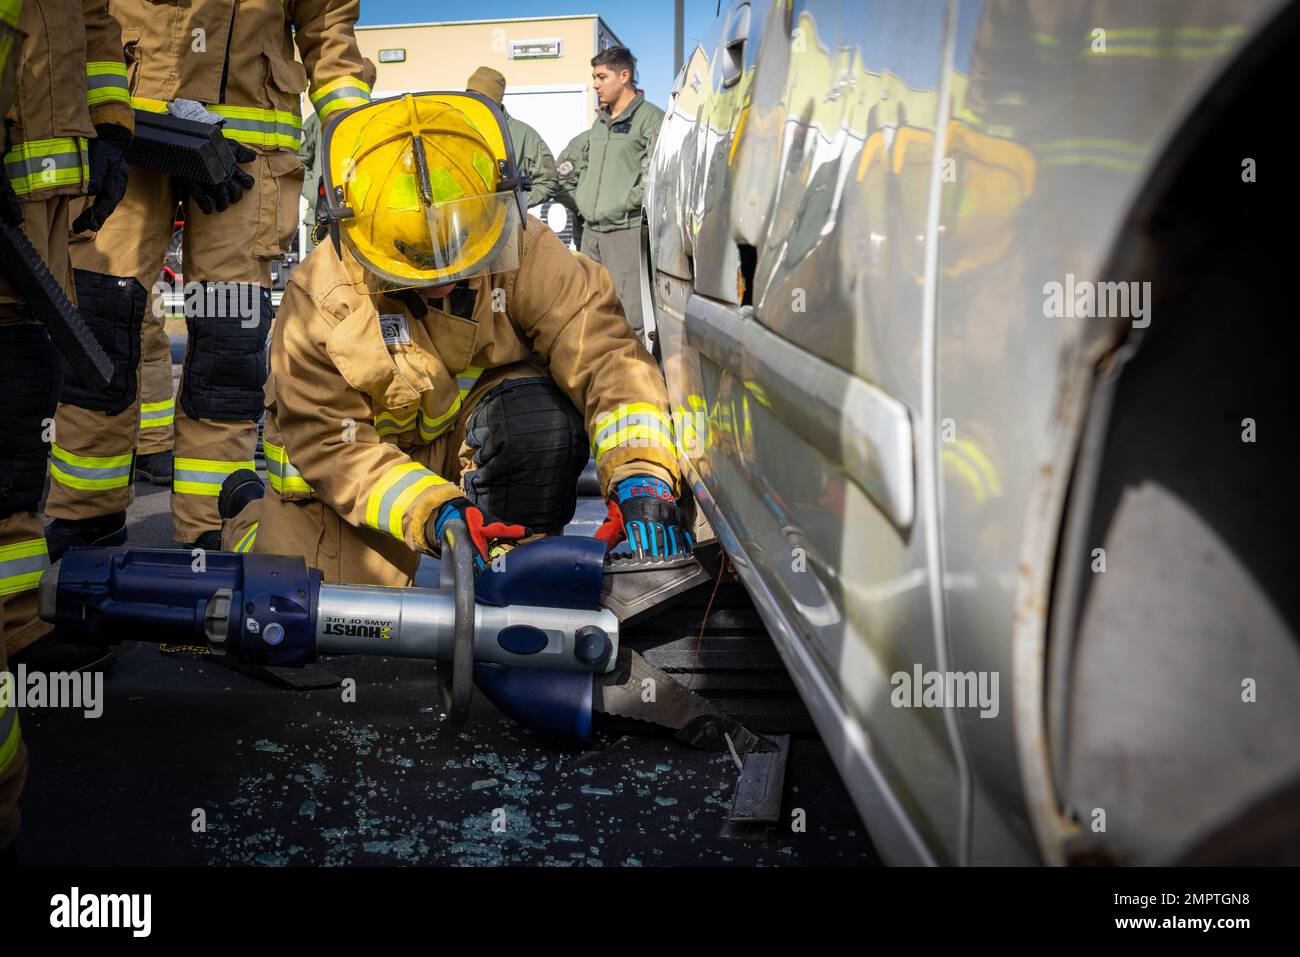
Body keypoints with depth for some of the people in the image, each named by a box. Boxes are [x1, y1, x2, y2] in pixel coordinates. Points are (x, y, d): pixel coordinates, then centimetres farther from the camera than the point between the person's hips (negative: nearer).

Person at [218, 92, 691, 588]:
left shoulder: (522, 254, -24)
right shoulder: (320, 302, -25)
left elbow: (604, 353, -30)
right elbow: (334, 445, -23)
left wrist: (642, 477, -44)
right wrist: (433, 512, -39)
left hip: (470, 435, 1)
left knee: (544, 415, -31)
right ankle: (250, 508, 19)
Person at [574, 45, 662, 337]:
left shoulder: (650, 118, -4)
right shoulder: (600, 121, 22)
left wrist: (627, 203, -14)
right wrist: (581, 198, 14)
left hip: (626, 229, -8)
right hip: (591, 230, 8)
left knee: (628, 318, -12)